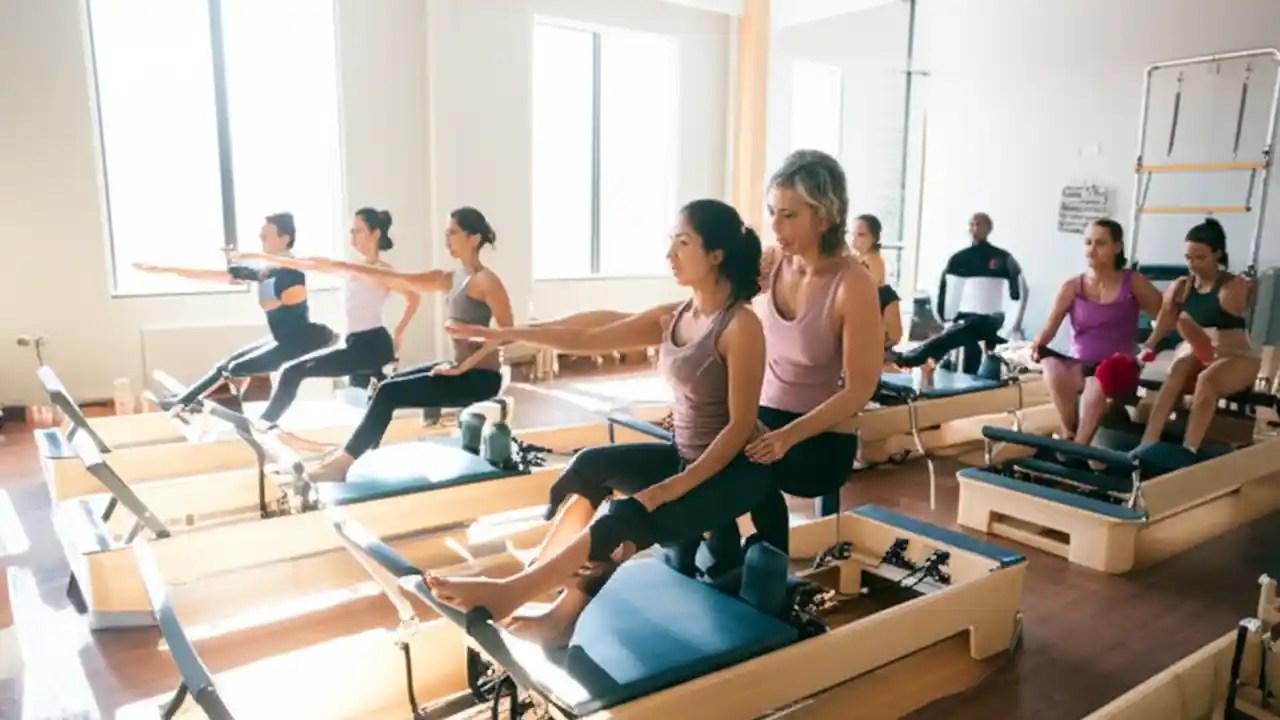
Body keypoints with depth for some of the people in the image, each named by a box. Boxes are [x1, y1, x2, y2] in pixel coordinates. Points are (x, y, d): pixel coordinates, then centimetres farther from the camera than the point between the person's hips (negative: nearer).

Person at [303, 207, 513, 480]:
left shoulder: (486, 280, -11)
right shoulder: (450, 279, 12)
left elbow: (507, 331, -21)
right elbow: (395, 279, 10)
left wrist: (464, 365, -21)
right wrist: (339, 266, 6)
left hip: (480, 376, -8)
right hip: (461, 370, 8)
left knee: (389, 393, -11)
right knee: (385, 387, 7)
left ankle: (343, 463, -1)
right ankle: (355, 455, 11)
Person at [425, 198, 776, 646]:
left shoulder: (740, 326, -18)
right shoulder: (670, 318, 4)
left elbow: (741, 425, -20)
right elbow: (586, 339, 2)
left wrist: (675, 488, -25)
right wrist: (505, 335, -4)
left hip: (733, 470, -7)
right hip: (685, 457, 8)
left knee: (627, 519, -24)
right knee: (592, 465, -10)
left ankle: (510, 593, -13)